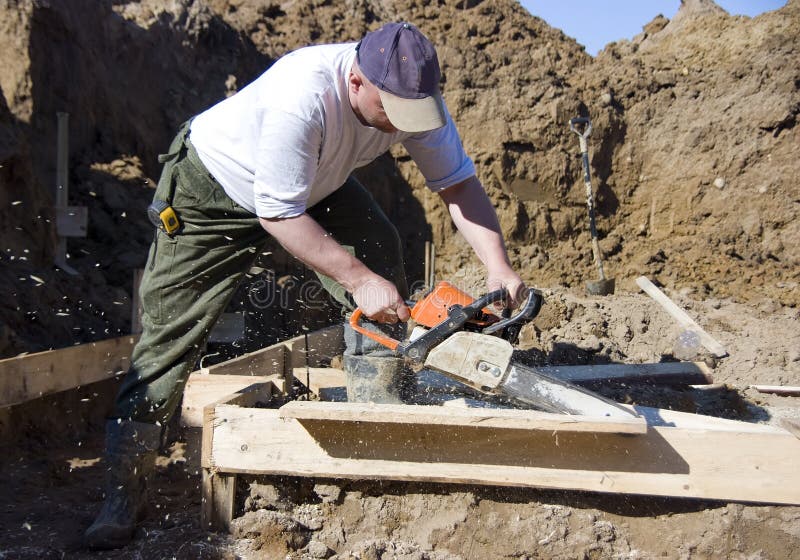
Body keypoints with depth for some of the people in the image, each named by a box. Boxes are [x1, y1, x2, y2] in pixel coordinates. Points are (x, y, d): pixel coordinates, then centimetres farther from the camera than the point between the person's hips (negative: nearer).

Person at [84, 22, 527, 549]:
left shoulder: (415, 96, -22)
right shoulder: (303, 98, -42)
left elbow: (460, 182, -18)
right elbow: (278, 212, -34)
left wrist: (499, 266, -31)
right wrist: (358, 279, -34)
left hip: (316, 182, 6)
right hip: (214, 187, -6)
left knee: (383, 259, -11)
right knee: (171, 333, -8)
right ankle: (125, 492, 0)